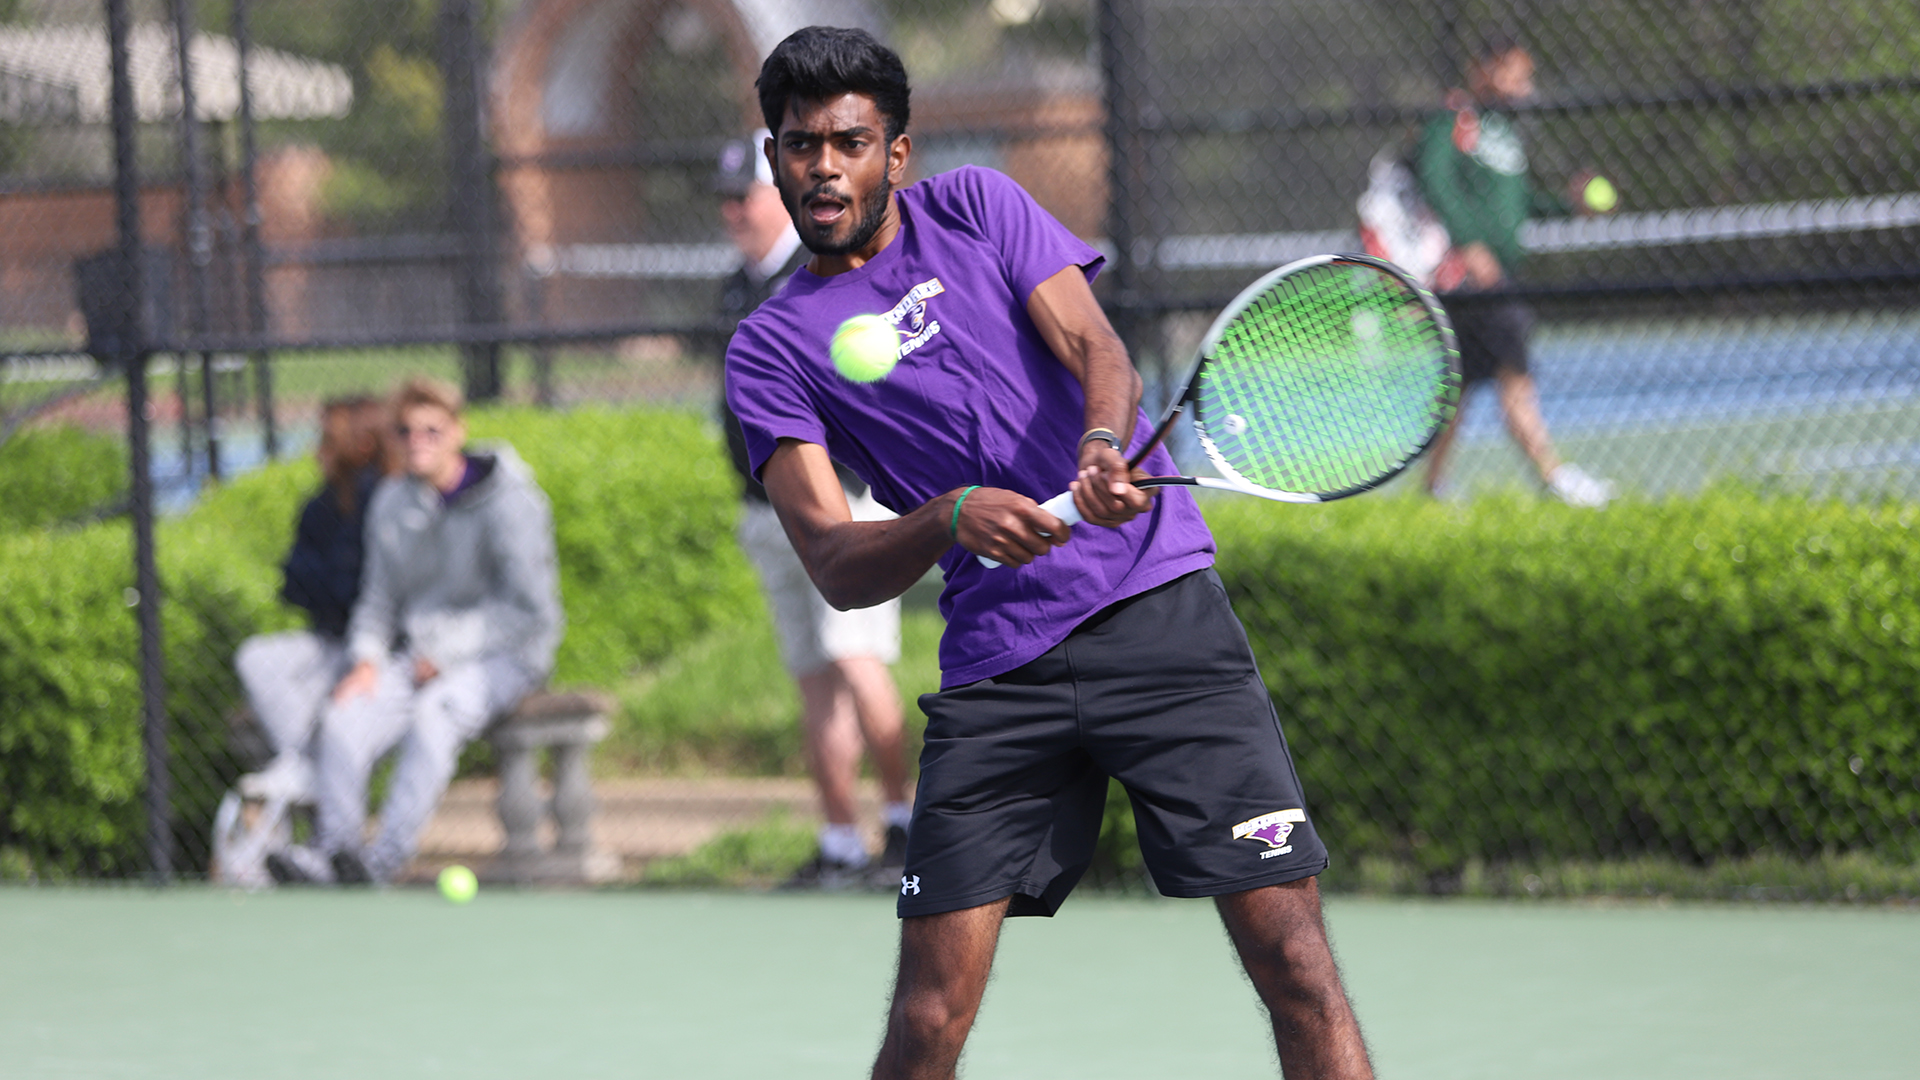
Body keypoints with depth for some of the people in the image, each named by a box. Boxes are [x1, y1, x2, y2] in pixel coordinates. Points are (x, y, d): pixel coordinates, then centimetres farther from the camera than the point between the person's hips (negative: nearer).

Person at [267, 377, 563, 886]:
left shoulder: (508, 503, -10)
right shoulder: (392, 504, 7)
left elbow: (530, 610, -11)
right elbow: (379, 599, 16)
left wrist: (447, 653, -13)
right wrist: (368, 659, -4)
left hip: (503, 657, -5)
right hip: (421, 657, 5)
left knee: (433, 714, -35)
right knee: (344, 721, -22)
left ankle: (383, 860, -38)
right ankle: (331, 853, -24)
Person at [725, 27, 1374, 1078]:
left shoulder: (975, 206, 10)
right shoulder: (770, 350, 6)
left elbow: (1095, 344, -4)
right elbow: (834, 565, -5)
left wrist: (1104, 443, -28)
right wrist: (952, 517, -26)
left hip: (1161, 609, -1)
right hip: (995, 666, 1)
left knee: (1292, 957, -10)